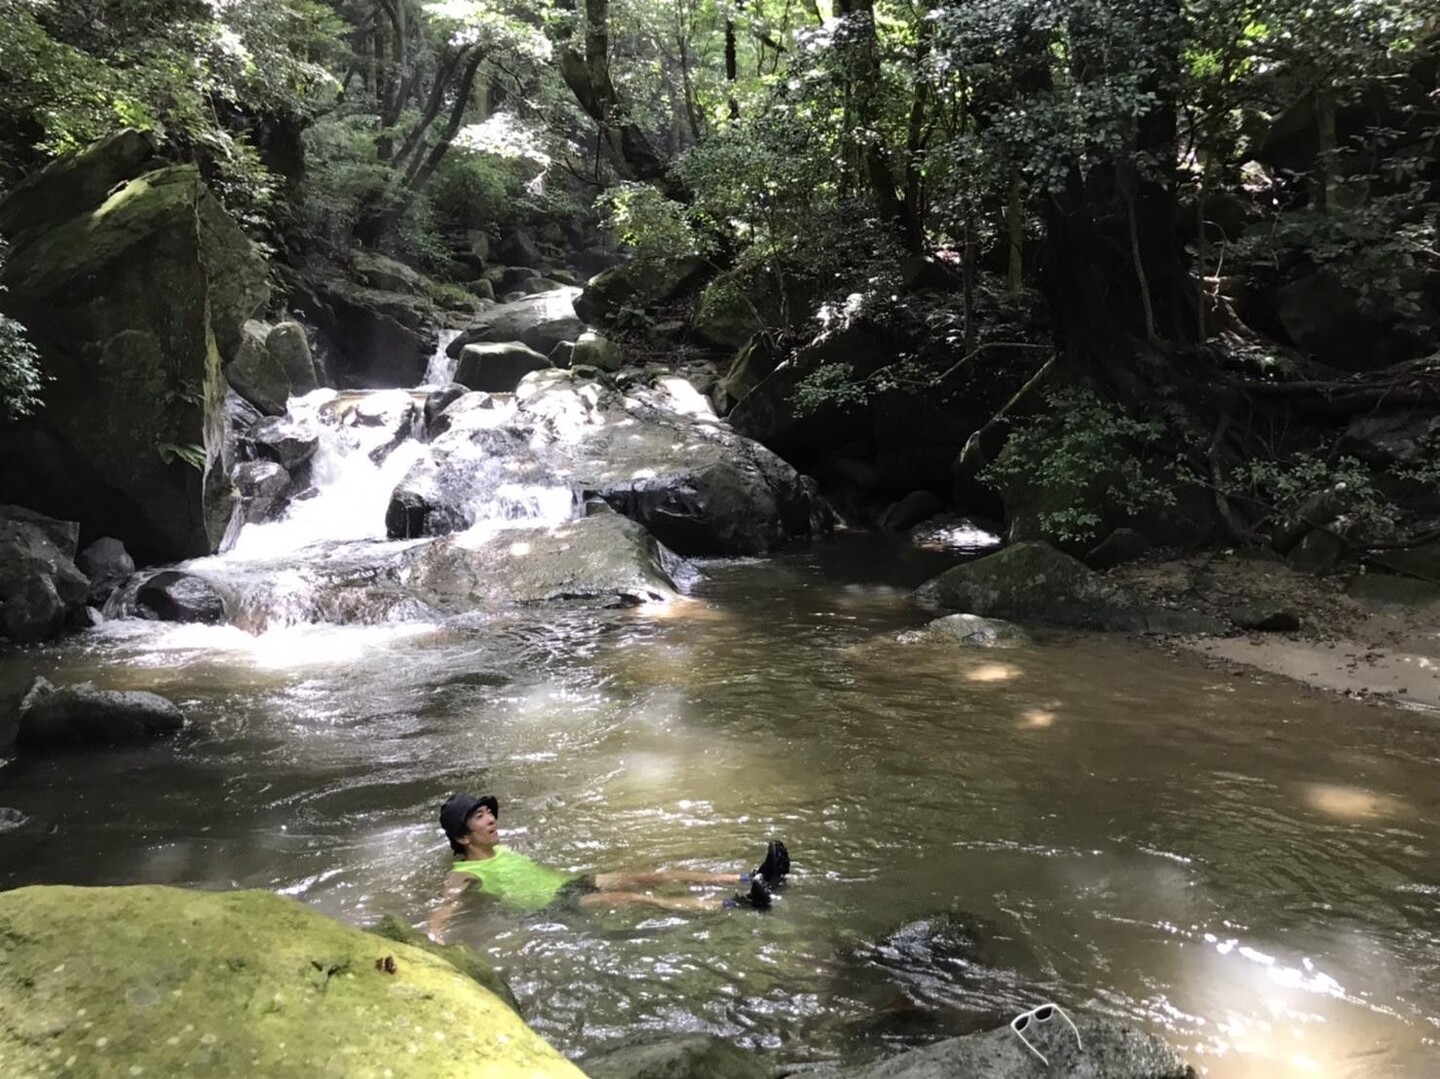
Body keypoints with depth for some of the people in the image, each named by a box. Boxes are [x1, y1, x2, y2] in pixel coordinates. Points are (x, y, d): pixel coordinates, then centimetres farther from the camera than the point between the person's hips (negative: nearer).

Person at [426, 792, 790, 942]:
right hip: (554, 905, -8)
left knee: (656, 876, -9)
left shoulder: (501, 850, 20)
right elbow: (443, 910, -21)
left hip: (571, 881, 9)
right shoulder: (463, 875, -5)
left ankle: (751, 879, -18)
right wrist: (434, 941, -39)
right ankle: (736, 903, -38)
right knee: (638, 899, -26)